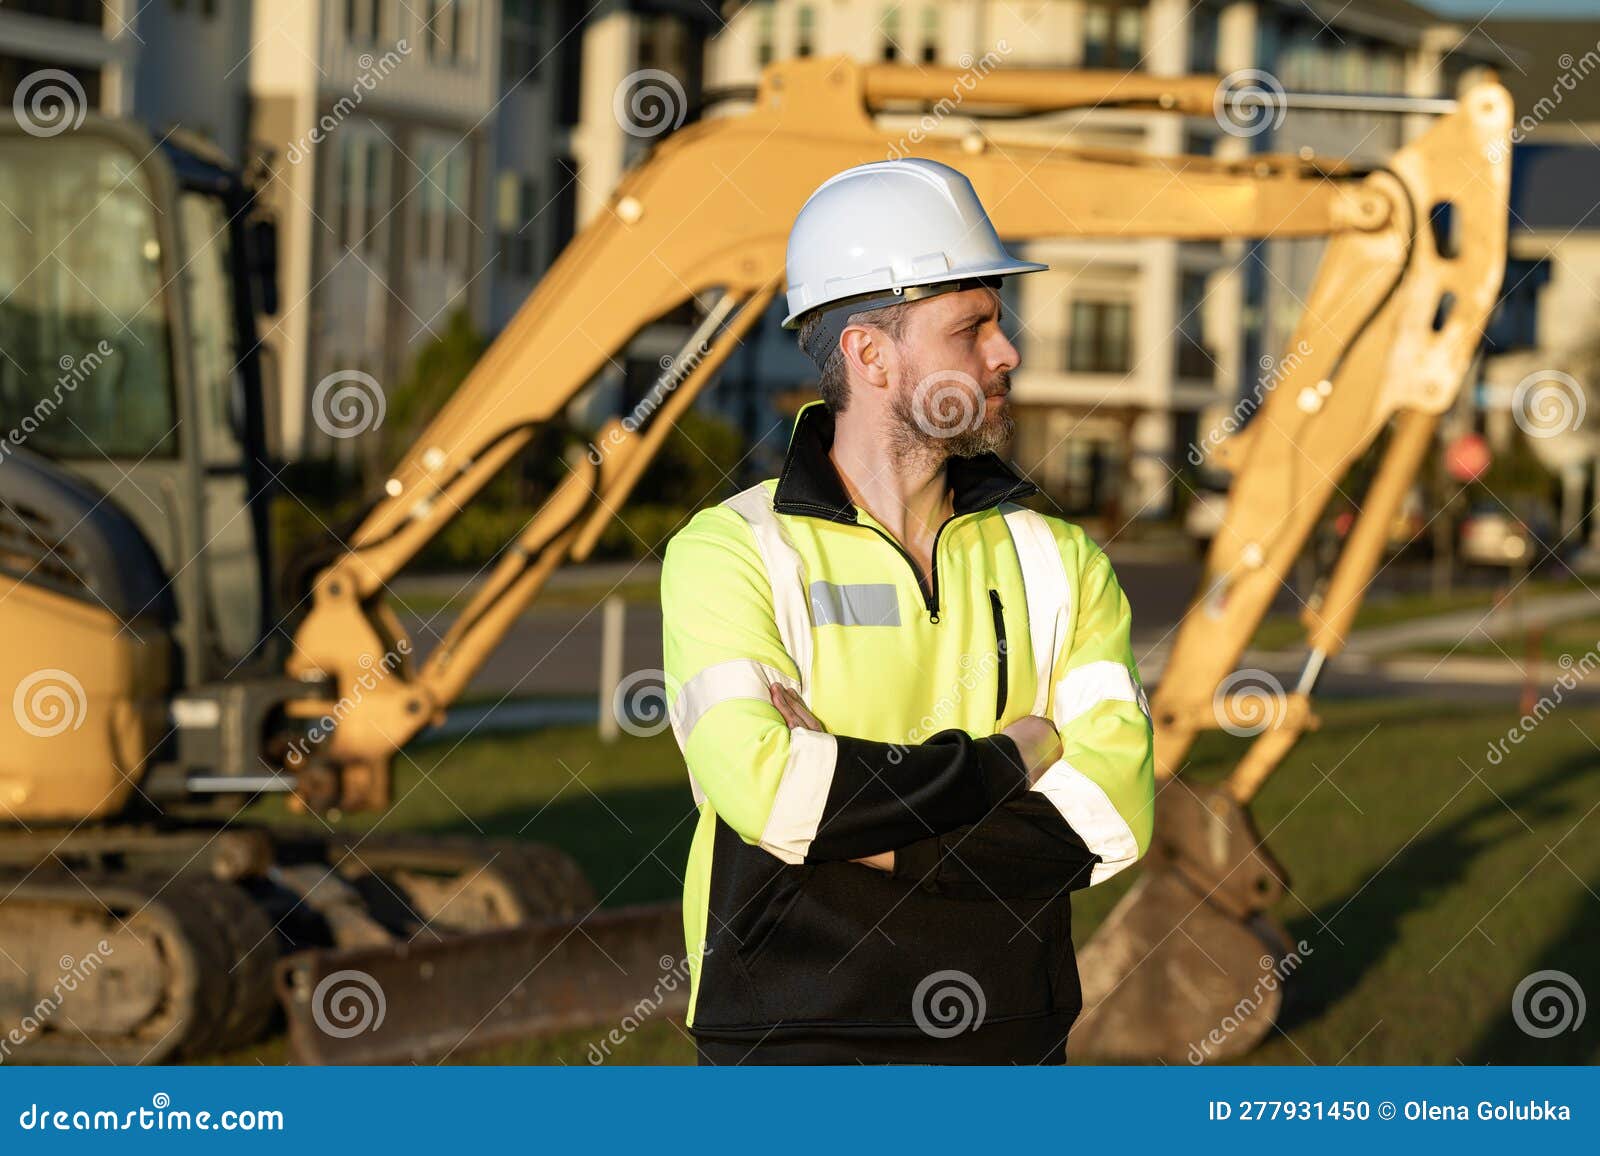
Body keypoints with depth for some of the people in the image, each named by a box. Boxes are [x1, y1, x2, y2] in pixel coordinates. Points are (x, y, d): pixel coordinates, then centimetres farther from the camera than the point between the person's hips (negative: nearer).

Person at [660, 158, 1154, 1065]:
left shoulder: (1061, 563, 9)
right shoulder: (728, 551, -3)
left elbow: (1115, 812, -5)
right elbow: (762, 786, -19)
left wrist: (863, 833, -13)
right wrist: (1011, 759, -8)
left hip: (1011, 1039, 3)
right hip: (793, 1049, -3)